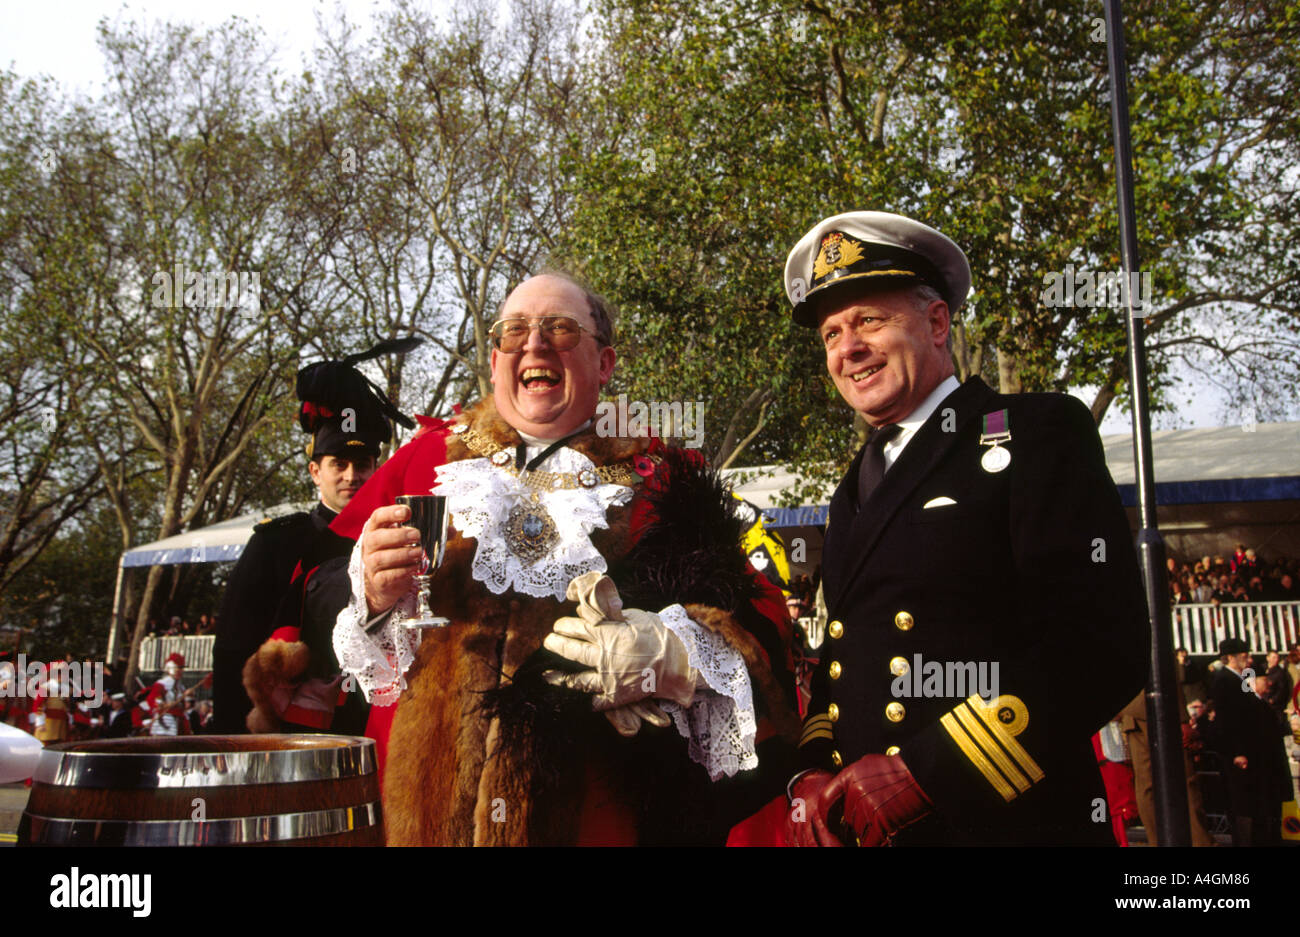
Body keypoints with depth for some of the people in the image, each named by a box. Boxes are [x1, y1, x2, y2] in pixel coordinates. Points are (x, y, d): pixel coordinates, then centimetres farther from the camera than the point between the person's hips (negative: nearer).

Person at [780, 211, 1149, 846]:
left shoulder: (1039, 432, -6)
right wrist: (812, 777, -1)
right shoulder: (854, 493, 14)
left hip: (1007, 822, -6)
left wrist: (924, 771, -21)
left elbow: (1103, 646, -16)